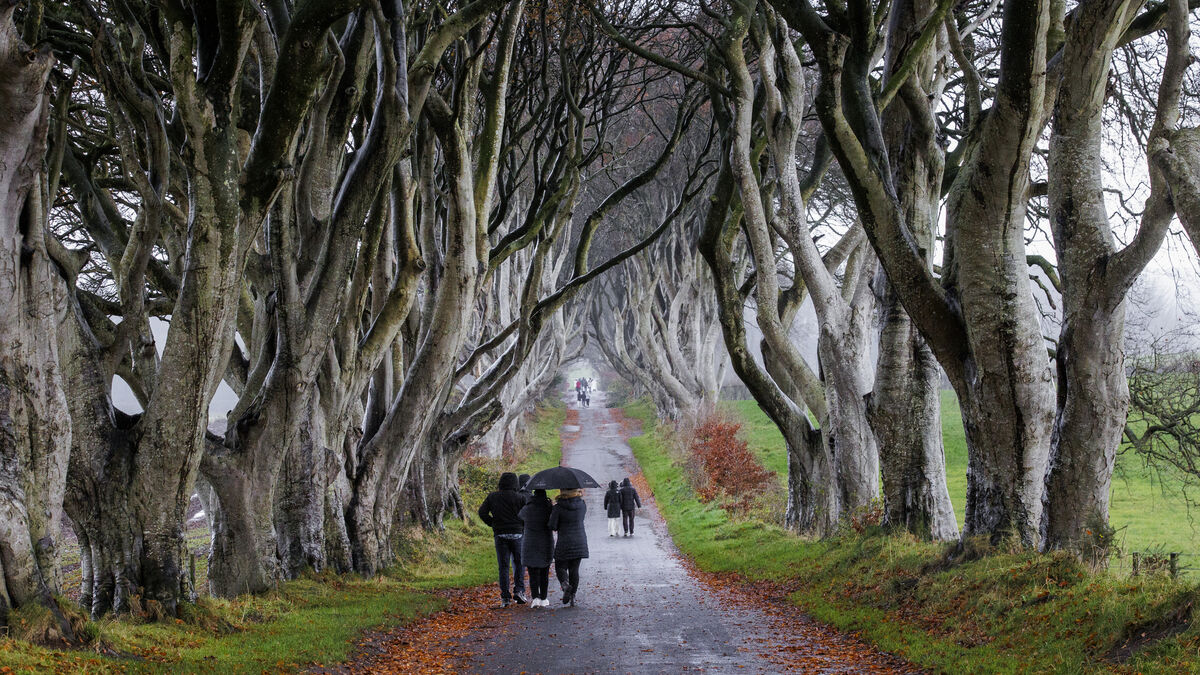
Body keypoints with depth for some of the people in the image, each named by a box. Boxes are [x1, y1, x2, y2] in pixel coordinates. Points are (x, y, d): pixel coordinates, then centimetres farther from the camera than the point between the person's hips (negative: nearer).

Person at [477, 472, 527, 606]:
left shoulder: (492, 497, 5)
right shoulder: (519, 497, -3)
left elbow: (482, 512, 0)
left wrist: (493, 524, 8)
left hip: (500, 535, 2)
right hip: (517, 534, -2)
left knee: (503, 566, 4)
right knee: (519, 563, 11)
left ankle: (505, 597, 0)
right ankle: (519, 590, -4)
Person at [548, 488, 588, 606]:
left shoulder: (558, 507, -12)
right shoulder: (582, 504, -2)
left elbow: (552, 526, -12)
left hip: (564, 543, -3)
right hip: (580, 542, 3)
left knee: (560, 567, 10)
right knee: (574, 569, 10)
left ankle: (565, 584, -18)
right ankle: (573, 596, 7)